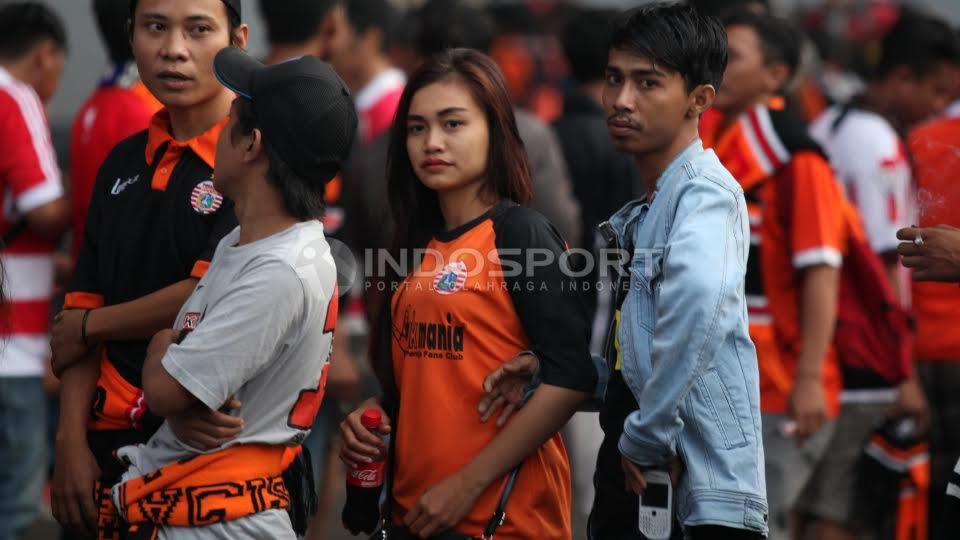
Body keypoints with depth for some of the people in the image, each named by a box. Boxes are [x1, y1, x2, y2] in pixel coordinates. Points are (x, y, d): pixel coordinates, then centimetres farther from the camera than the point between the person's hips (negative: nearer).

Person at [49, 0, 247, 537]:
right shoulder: (124, 163, 12)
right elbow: (84, 303, 10)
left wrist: (87, 328, -1)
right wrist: (72, 441, -1)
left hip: (216, 435, -6)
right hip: (115, 438, 6)